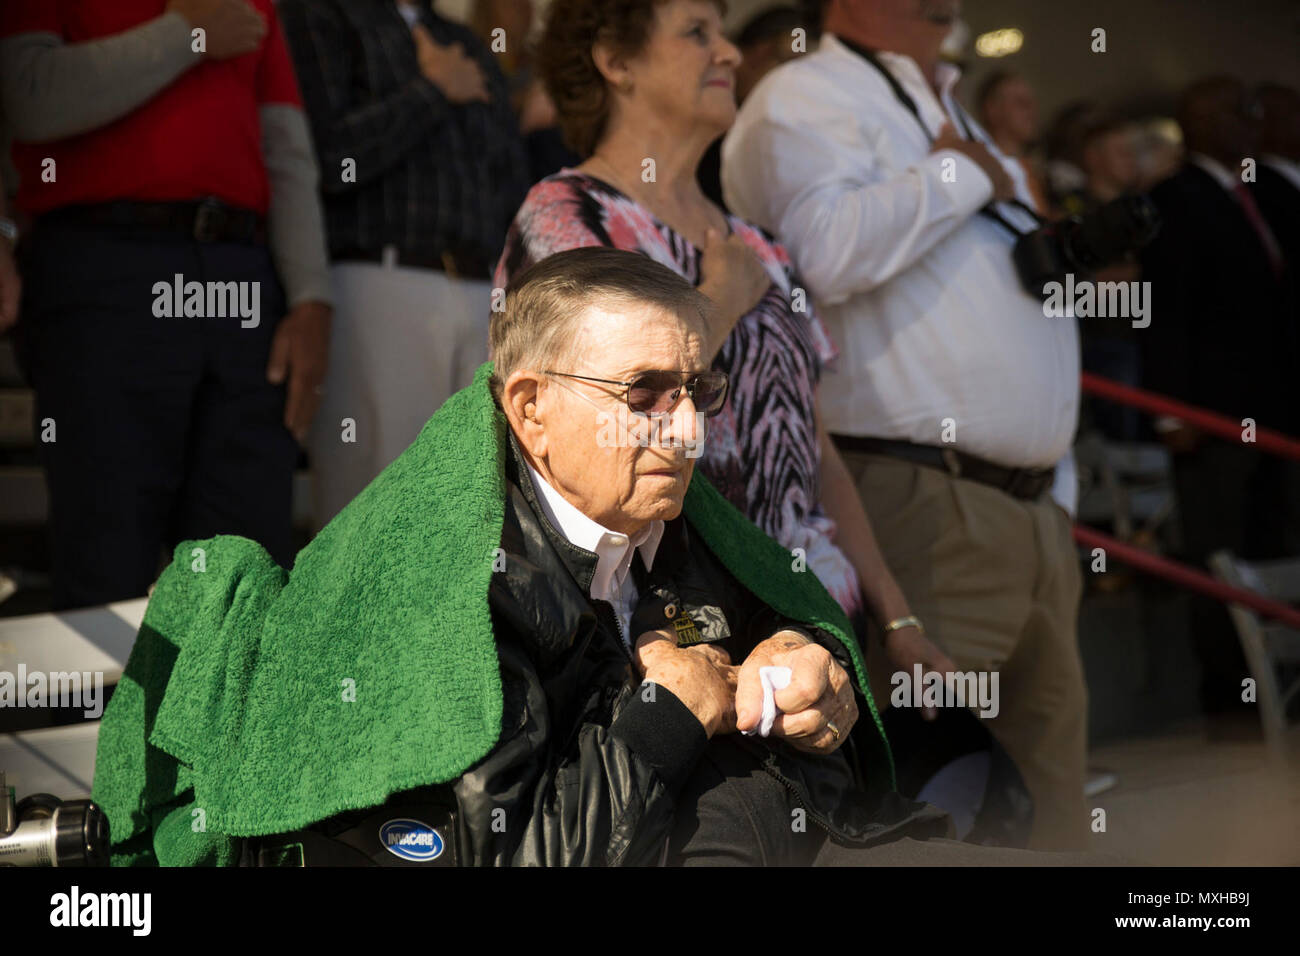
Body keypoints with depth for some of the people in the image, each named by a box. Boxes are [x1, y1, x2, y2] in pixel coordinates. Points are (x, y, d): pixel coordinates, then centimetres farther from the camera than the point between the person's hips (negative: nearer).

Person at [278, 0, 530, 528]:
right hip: (374, 287, -6)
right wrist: (434, 93, -3)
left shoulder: (469, 46, 24)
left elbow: (514, 181, 26)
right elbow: (325, 155, -11)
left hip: (483, 300, 6)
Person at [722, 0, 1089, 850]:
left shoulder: (957, 122, 25)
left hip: (1033, 514, 9)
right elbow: (827, 250, -25)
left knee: (1043, 811, 10)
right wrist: (963, 174, -10)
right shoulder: (806, 97, -3)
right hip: (922, 512, -9)